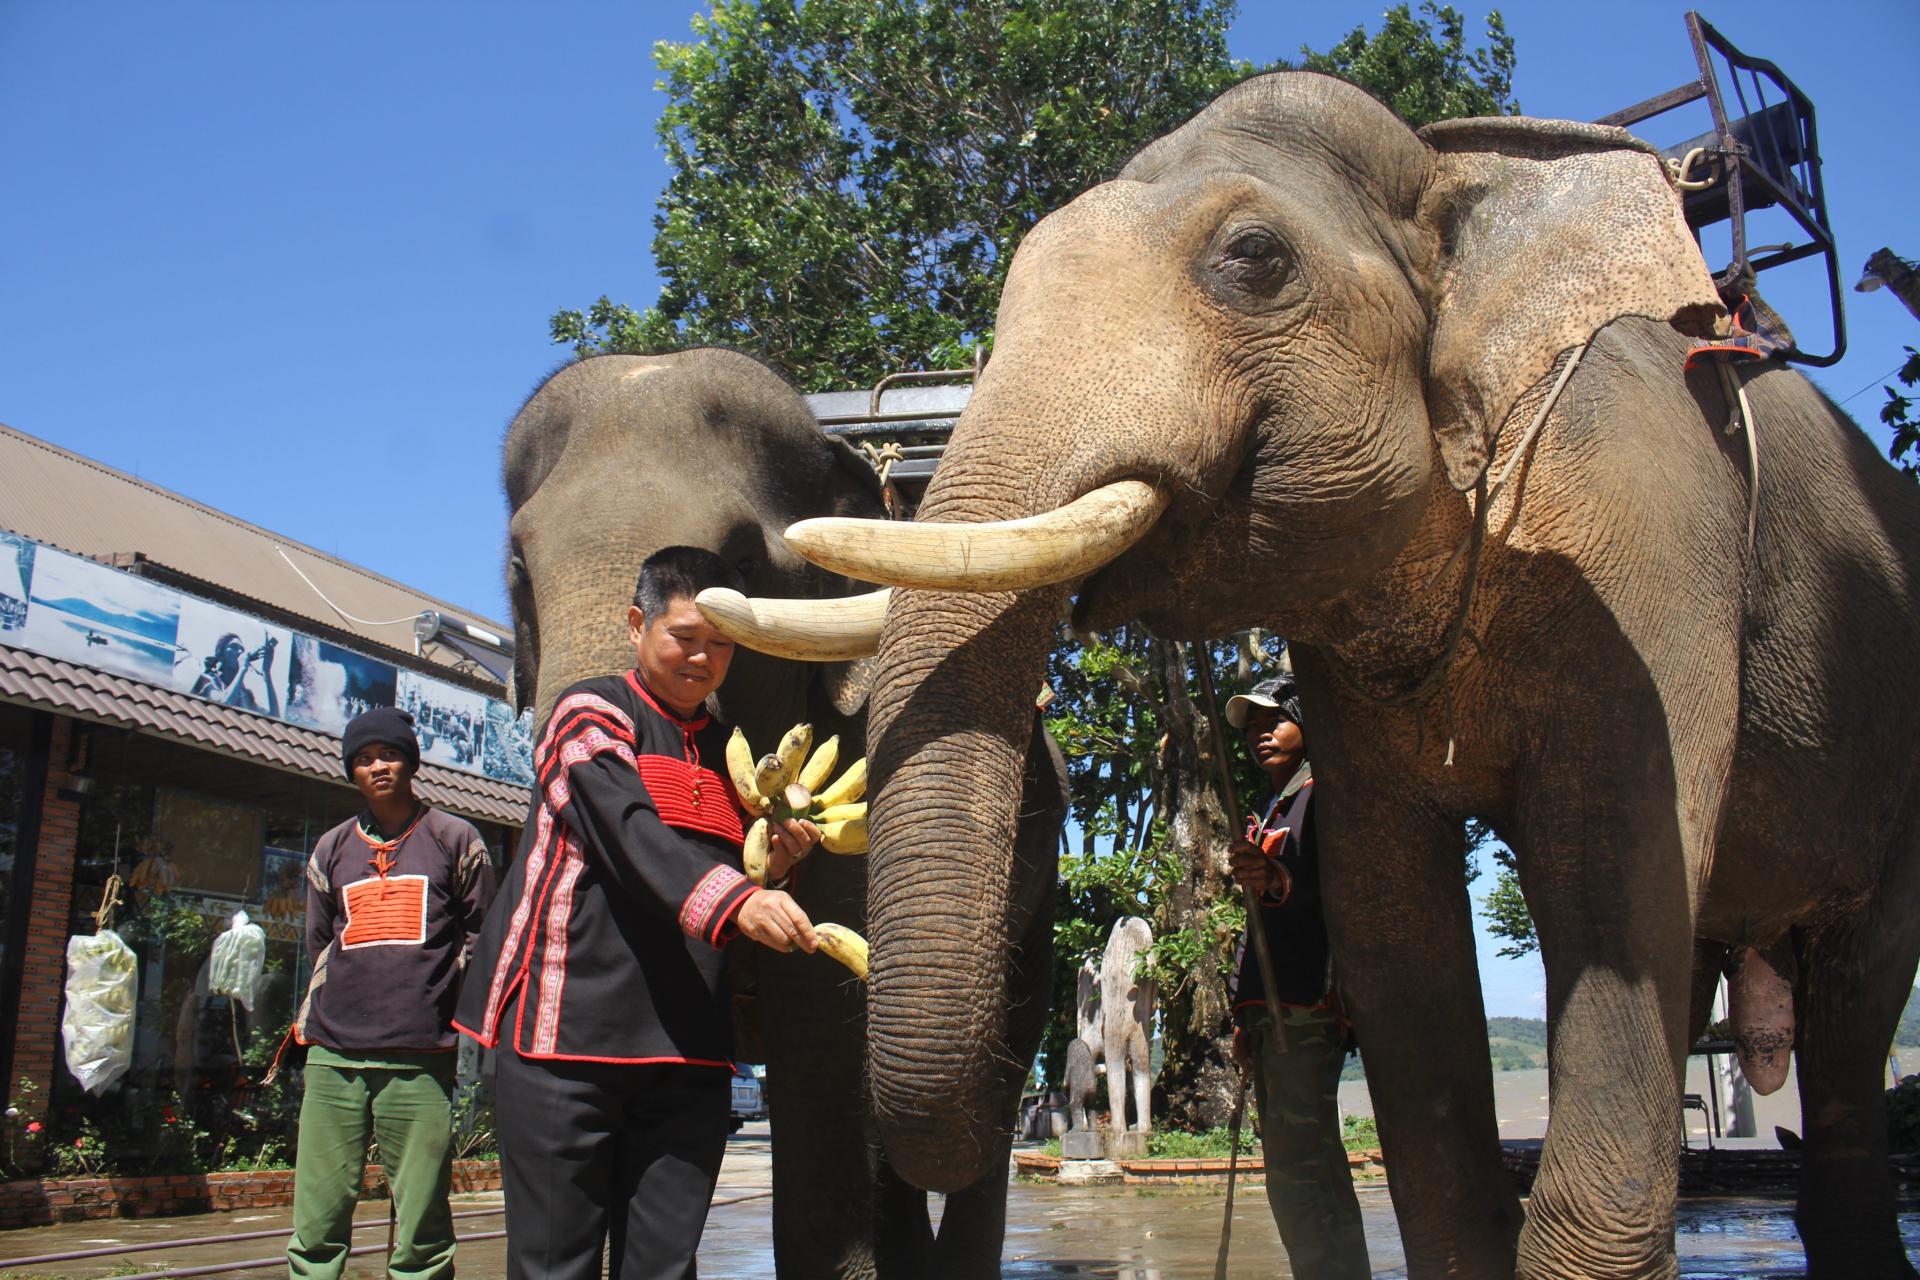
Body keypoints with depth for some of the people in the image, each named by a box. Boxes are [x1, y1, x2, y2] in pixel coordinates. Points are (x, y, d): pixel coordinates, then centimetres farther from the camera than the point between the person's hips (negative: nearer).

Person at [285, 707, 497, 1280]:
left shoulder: (455, 839, 9)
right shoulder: (332, 848, 17)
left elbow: (481, 933, 11)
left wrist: (442, 1002, 7)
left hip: (420, 1056, -3)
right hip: (334, 1056, 3)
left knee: (422, 1228, -4)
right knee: (316, 1224, 0)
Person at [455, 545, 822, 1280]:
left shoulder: (728, 751, 20)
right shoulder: (593, 714, 1)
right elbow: (630, 833, -18)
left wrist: (773, 866, 2)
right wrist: (733, 900, -33)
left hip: (685, 1052, 5)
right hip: (569, 1032, -5)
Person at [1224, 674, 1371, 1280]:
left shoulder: (1320, 795, -1)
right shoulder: (1273, 813, 26)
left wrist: (1281, 883, -35)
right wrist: (1246, 1015, 25)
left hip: (1306, 1008, -10)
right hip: (1275, 1014, 10)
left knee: (1299, 1172, -17)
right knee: (1309, 1170, 10)